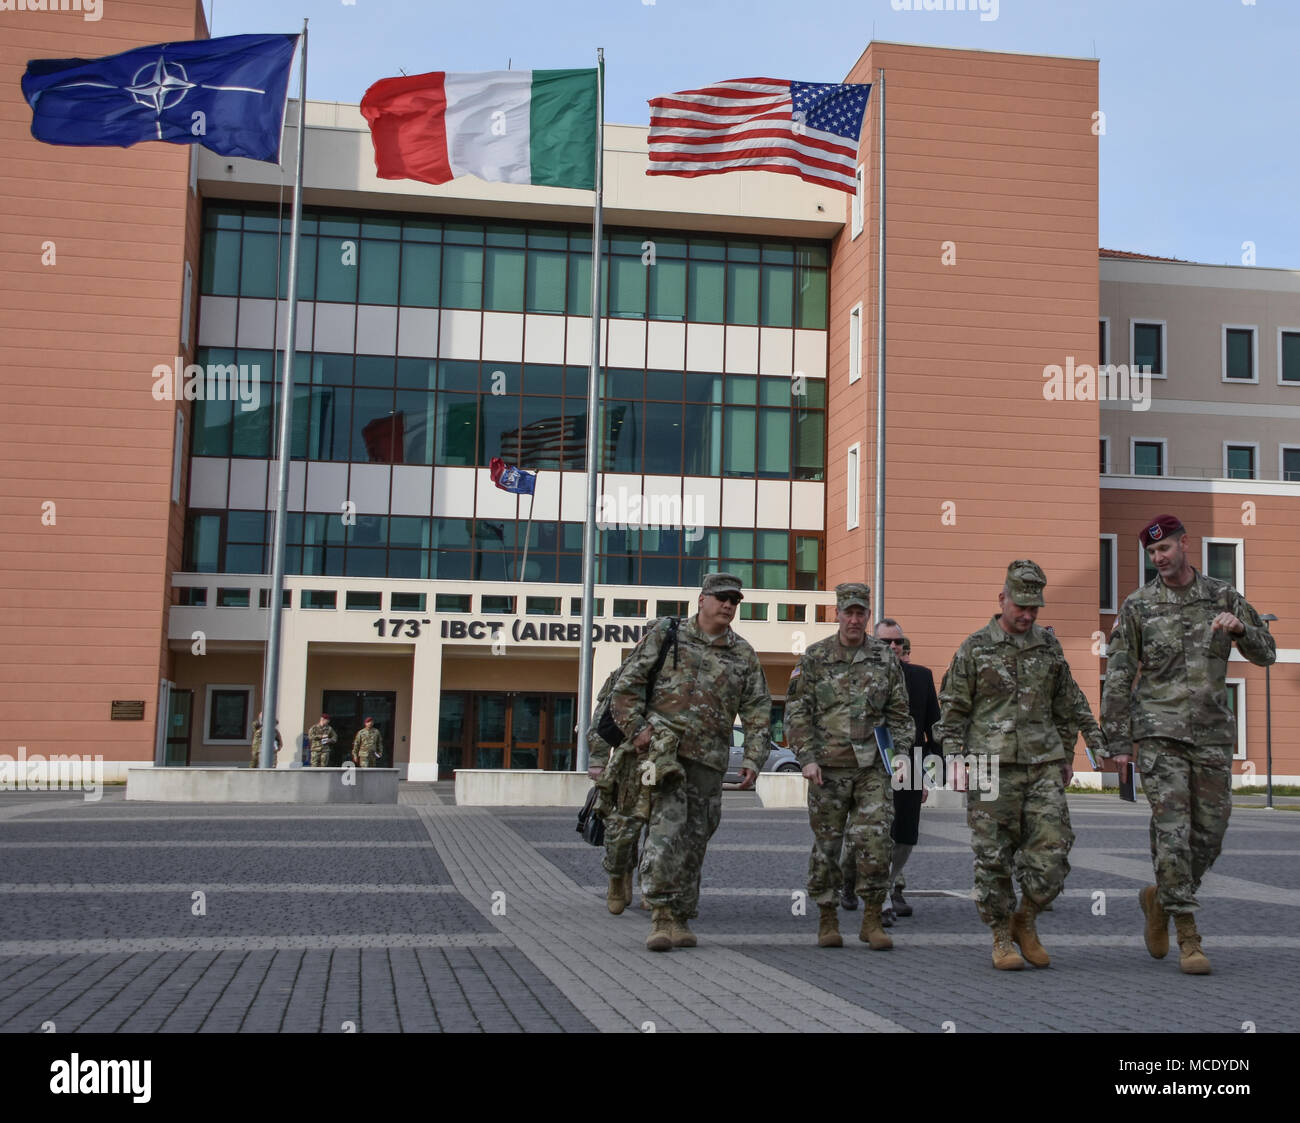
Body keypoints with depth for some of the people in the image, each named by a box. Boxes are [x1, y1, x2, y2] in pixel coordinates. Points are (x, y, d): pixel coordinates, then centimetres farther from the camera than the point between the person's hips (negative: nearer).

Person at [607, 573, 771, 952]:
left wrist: (753, 760, 2)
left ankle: (680, 920, 16)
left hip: (710, 760, 4)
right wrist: (636, 731, -5)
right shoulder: (667, 637, 5)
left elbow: (757, 712, 13)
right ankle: (661, 915, -16)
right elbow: (626, 685, 5)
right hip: (664, 746, -4)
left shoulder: (744, 655, 13)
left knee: (695, 839, 6)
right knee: (668, 826, -18)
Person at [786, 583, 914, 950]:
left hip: (873, 768, 1)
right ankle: (827, 920, 17)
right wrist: (807, 758, -7)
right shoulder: (814, 658, 2)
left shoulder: (884, 658, 8)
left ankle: (872, 920, 6)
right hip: (828, 767, -1)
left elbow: (899, 713, 13)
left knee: (875, 841, -7)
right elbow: (797, 712, 1)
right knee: (827, 844, 5)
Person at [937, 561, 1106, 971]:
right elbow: (952, 708, 3)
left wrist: (1066, 755, 20)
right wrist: (955, 760, -5)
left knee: (1051, 850, -5)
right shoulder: (974, 648, 1)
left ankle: (1026, 921, 17)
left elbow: (1065, 704, 20)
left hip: (1043, 765, 3)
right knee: (994, 857, 0)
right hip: (993, 767, -3)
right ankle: (1002, 937, 13)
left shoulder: (1049, 645, 11)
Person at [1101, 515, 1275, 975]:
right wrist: (1118, 742, -2)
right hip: (1159, 734, -3)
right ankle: (1188, 936, -3)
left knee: (1209, 834, 6)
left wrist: (1239, 628, -12)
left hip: (1212, 735, 3)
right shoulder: (1137, 605, 1)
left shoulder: (1223, 597, 8)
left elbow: (1265, 654, 10)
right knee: (1173, 832, -10)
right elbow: (1117, 678, 2)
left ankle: (1159, 898, 30)